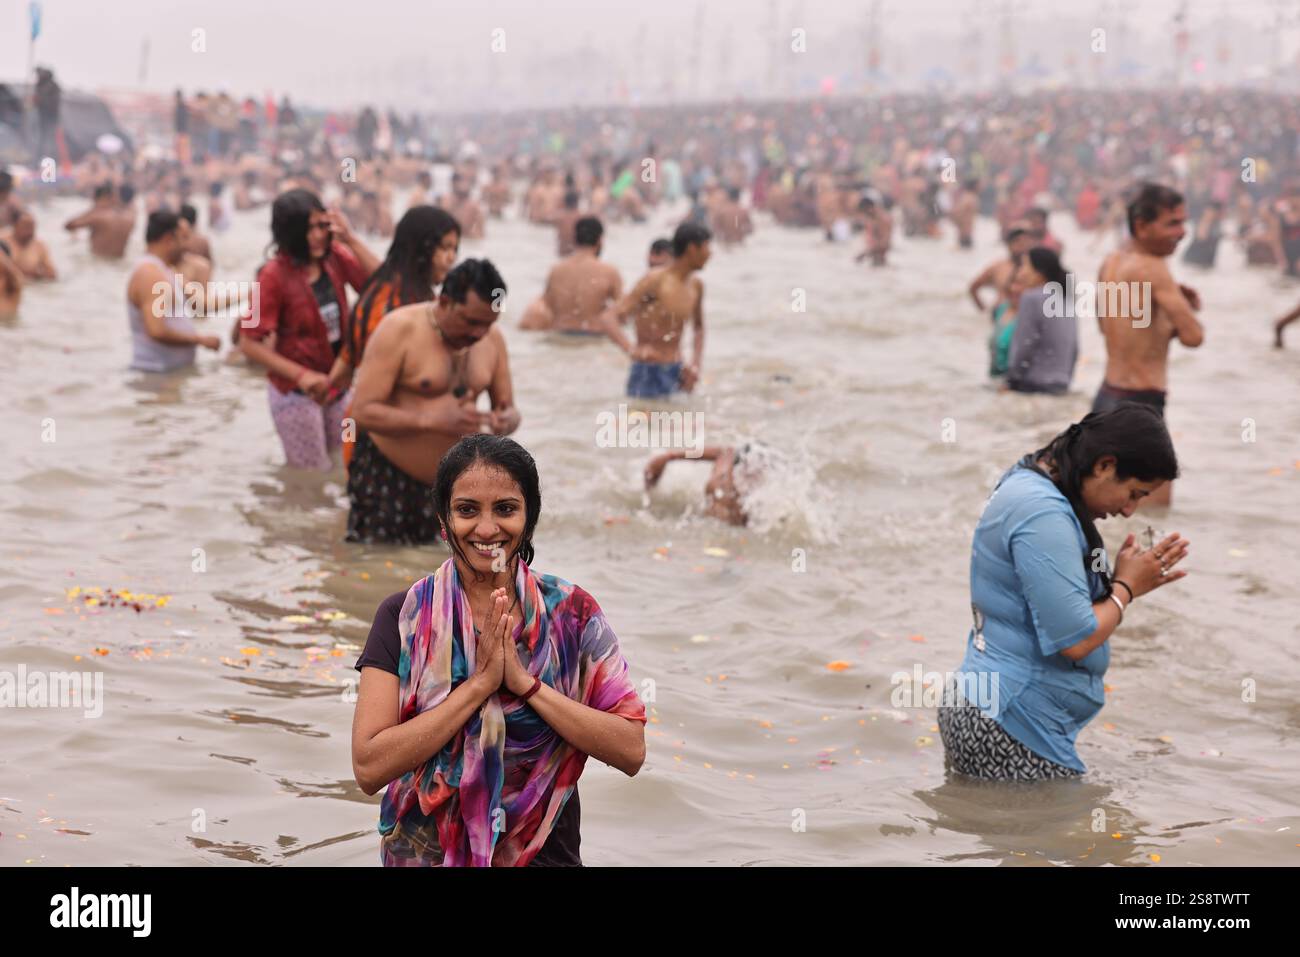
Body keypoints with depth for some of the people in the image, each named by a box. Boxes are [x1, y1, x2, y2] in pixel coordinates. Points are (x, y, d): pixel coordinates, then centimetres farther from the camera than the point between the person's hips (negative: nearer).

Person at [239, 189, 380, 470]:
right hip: (295, 392, -5)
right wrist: (301, 376, -23)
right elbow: (250, 344, -17)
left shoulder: (335, 258, -5)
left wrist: (350, 239, -19)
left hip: (336, 386, 5)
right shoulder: (274, 275, -19)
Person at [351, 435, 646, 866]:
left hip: (545, 851, 1)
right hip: (428, 852, -1)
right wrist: (480, 682, -23)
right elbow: (369, 767, -19)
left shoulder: (573, 613, -7)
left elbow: (631, 752, -14)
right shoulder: (403, 616, -10)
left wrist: (524, 682, -22)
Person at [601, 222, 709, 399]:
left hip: (677, 372, 7)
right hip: (649, 374, -7)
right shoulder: (655, 281, -13)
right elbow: (608, 318, -21)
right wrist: (632, 350, -38)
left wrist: (695, 364, 9)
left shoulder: (695, 286, 8)